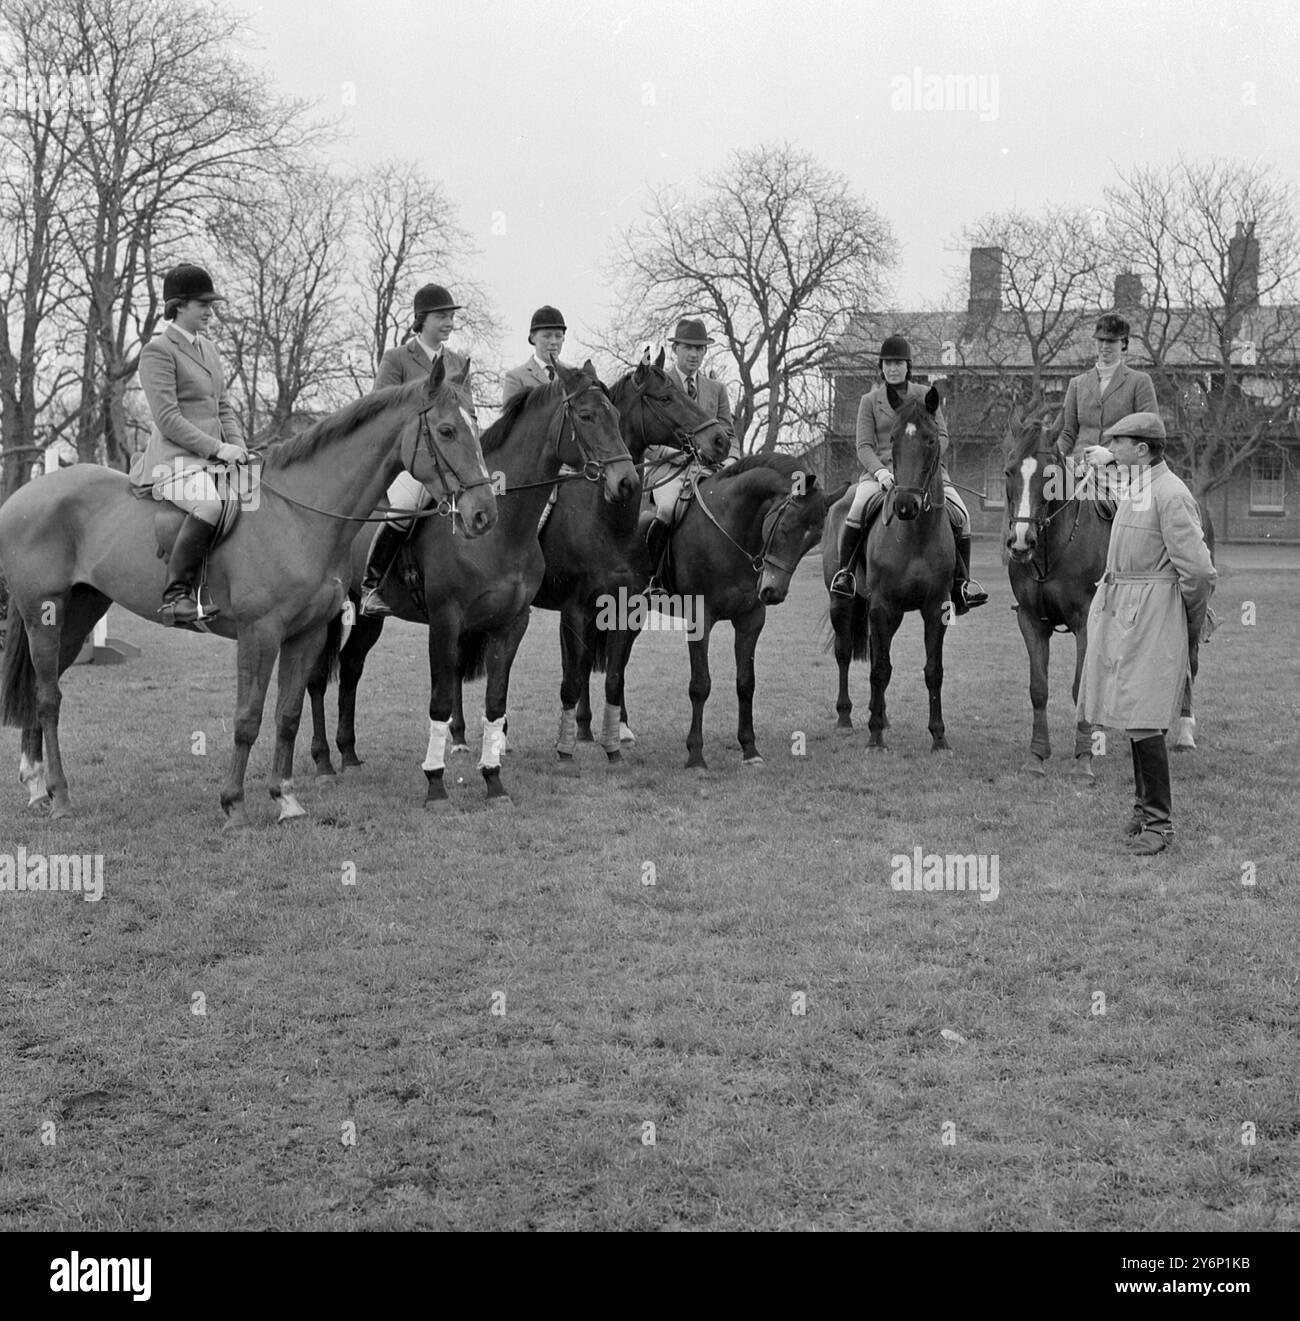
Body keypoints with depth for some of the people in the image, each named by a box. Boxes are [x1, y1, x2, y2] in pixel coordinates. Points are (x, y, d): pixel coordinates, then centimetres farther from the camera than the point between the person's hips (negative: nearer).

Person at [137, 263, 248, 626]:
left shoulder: (208, 349, 21)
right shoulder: (157, 350, -5)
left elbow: (224, 407, 23)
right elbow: (168, 419, -13)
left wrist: (238, 447, 4)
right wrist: (218, 448, -17)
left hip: (213, 459, 9)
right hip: (175, 460, -9)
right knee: (211, 504, -36)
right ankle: (176, 594, -31)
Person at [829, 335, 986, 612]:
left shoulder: (926, 396, 12)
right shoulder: (870, 401, 9)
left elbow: (942, 436, 7)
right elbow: (864, 446, 0)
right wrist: (880, 471, -21)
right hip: (882, 471, -1)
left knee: (960, 515, -19)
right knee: (857, 510, -31)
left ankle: (962, 582, -7)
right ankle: (844, 571, -17)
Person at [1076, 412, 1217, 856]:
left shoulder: (1170, 494, -16)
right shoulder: (1131, 489, 12)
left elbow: (1197, 569, -17)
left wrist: (1191, 624, -7)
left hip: (1152, 615, -9)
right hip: (1118, 610, 9)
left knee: (1142, 719, -11)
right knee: (1130, 714, 14)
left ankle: (1159, 822, -4)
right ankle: (1144, 806, 26)